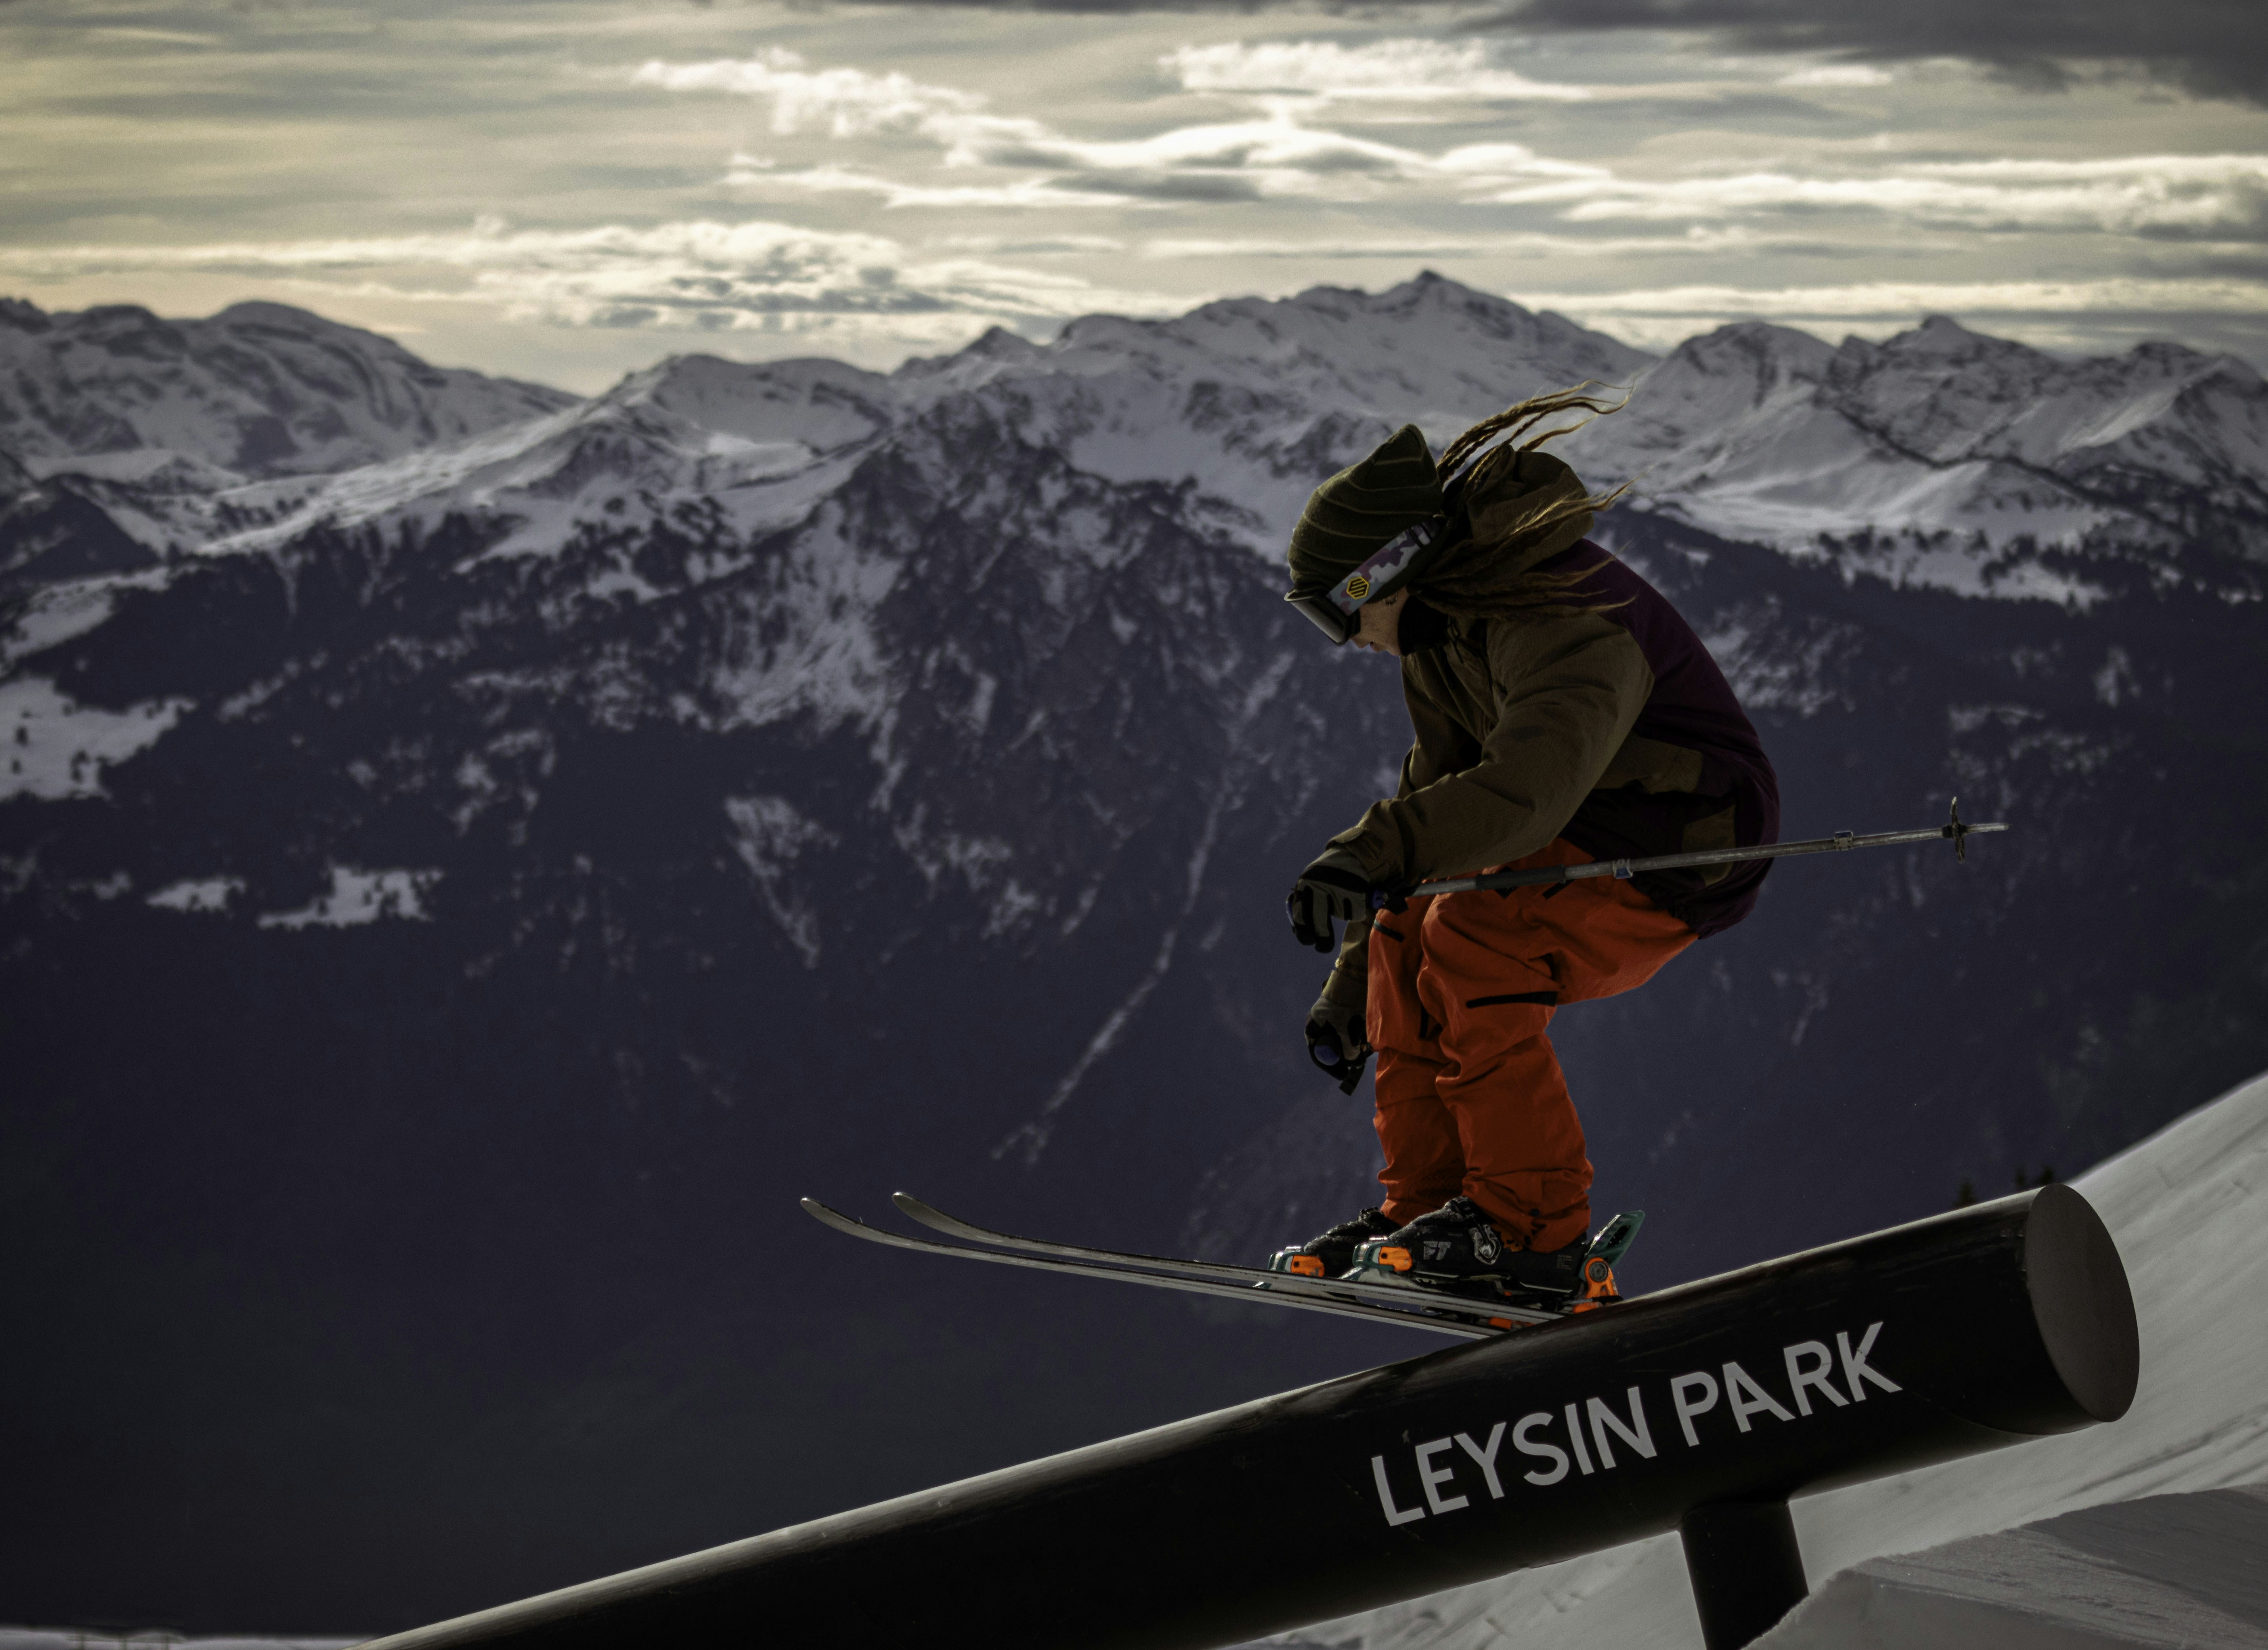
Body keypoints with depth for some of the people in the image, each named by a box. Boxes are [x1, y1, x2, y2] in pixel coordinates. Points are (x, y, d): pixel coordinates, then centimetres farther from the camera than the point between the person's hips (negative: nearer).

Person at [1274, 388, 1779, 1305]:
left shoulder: (1568, 629, -28)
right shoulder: (1448, 637, 5)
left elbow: (1529, 788, -47)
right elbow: (1436, 795, 14)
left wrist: (1376, 853, -58)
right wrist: (1352, 985, 14)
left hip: (1684, 854, -10)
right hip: (1584, 842, 10)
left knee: (1471, 937, -27)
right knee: (1404, 938, -3)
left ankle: (1535, 1235, -22)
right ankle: (1427, 1204, 2)